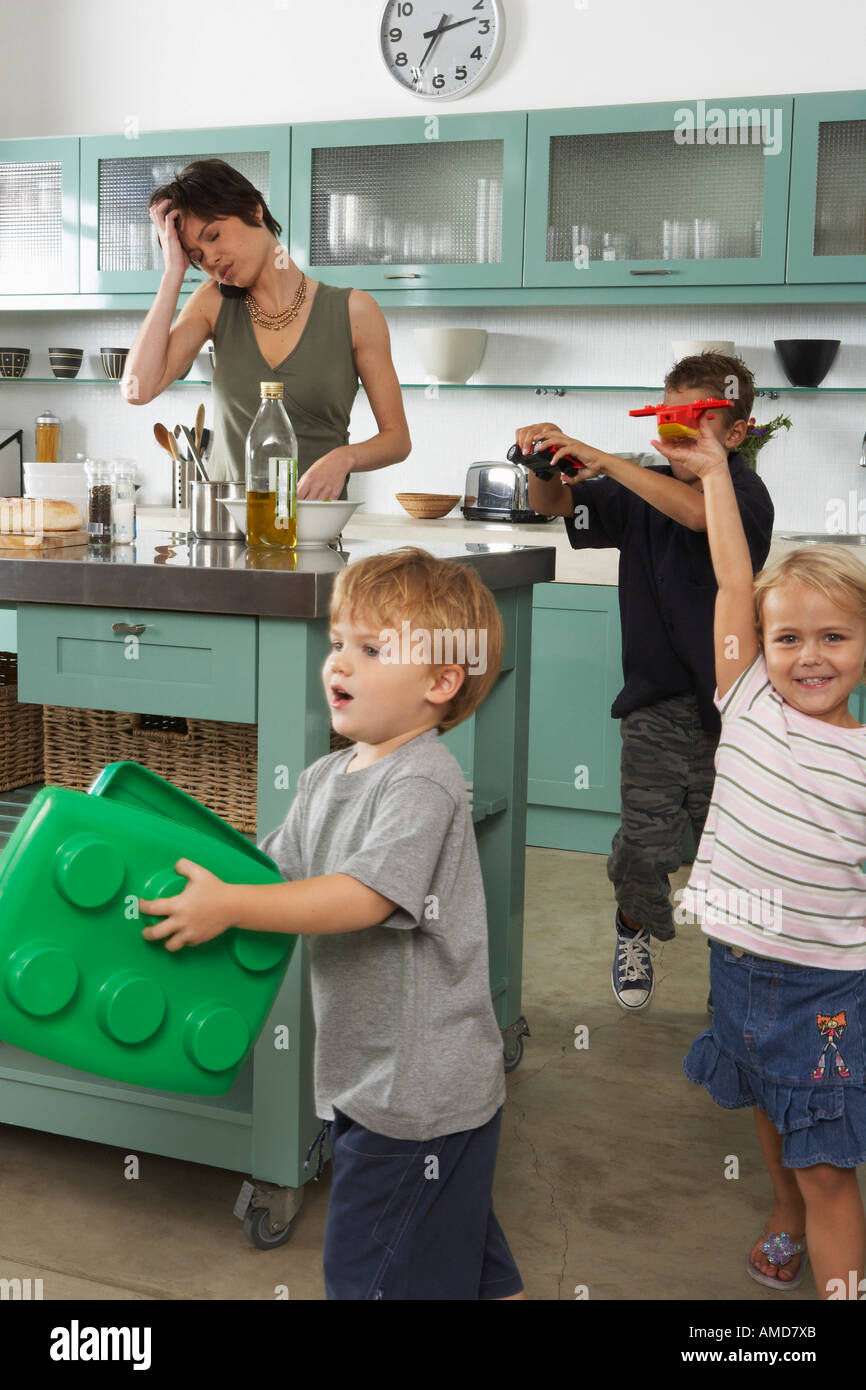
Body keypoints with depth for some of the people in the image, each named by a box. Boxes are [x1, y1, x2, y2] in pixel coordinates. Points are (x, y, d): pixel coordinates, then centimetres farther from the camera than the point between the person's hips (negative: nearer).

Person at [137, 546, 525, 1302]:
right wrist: (196, 889, -4)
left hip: (419, 1089, -8)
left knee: (371, 1275, 3)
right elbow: (274, 873, 11)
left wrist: (229, 906, -30)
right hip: (366, 1073, 8)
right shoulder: (326, 778, 8)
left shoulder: (422, 783, -19)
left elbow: (362, 897, -29)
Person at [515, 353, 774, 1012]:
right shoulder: (642, 491, 7)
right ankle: (635, 931, 31)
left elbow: (698, 513, -30)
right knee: (644, 846, -1)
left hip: (727, 705, -3)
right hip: (656, 704, 3)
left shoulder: (746, 493, -8)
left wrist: (602, 459, -31)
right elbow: (555, 505, 8)